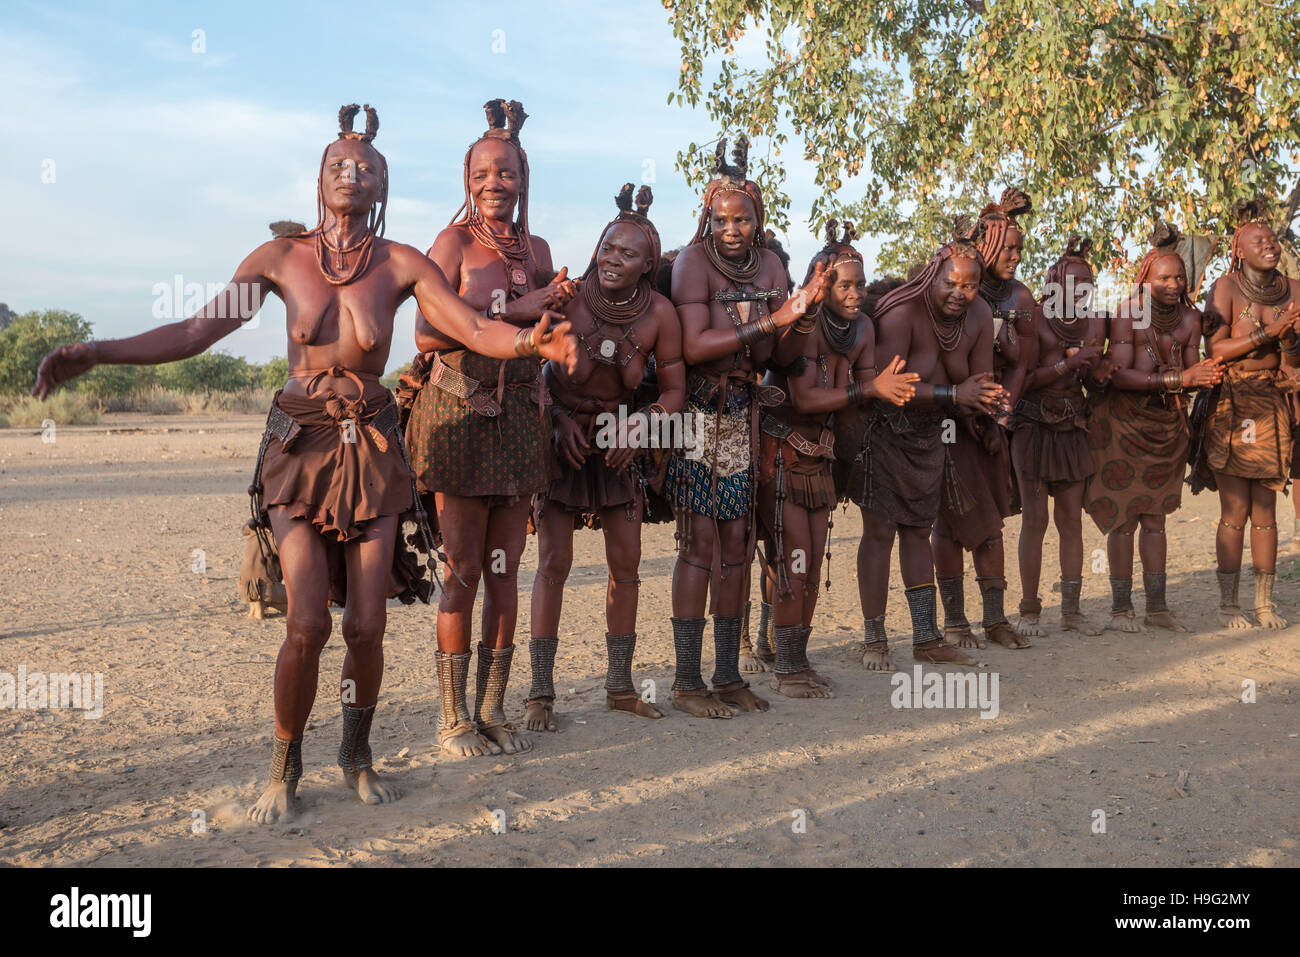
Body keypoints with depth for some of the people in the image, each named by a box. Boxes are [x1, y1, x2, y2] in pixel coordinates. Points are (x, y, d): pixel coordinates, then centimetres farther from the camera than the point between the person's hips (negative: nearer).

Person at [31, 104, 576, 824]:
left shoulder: (400, 264, -1)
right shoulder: (281, 256, 0)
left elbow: (474, 329, -11)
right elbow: (194, 332, 0)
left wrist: (533, 340, -32)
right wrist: (92, 353, -9)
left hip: (373, 446, 1)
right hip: (300, 445, 0)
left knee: (366, 625, 0)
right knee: (307, 624, -10)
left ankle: (358, 754, 25)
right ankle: (284, 767, 14)